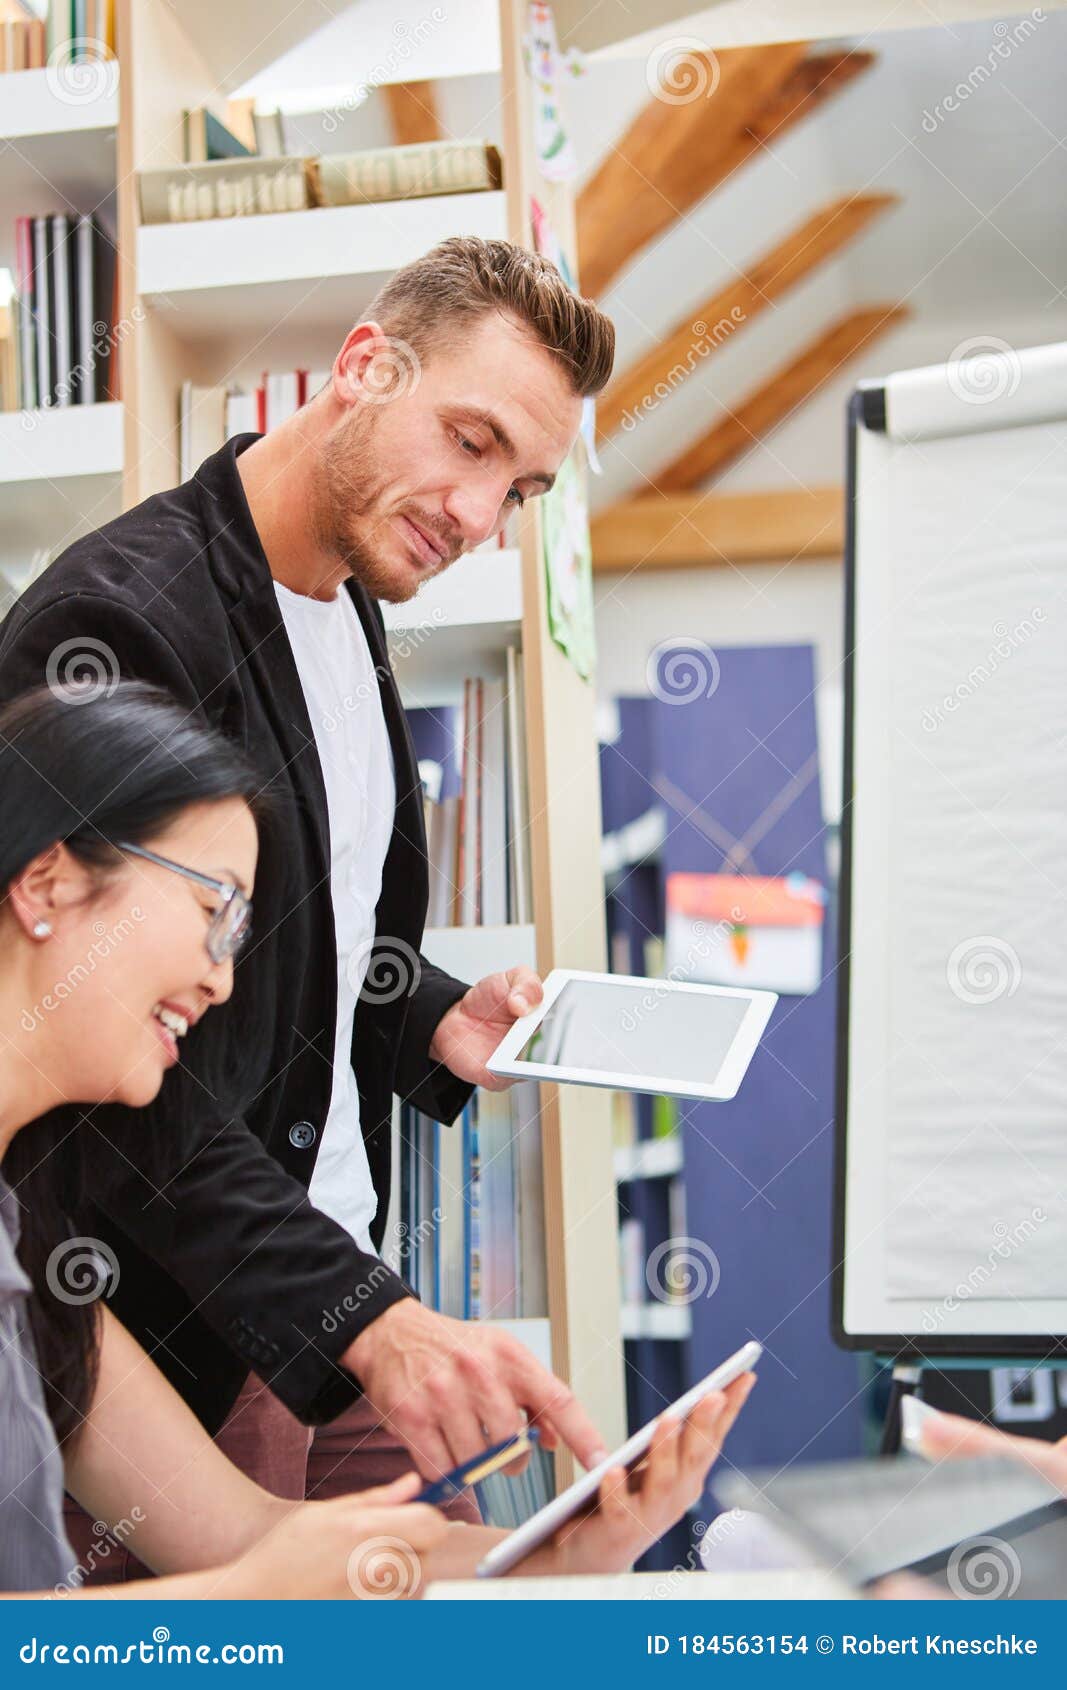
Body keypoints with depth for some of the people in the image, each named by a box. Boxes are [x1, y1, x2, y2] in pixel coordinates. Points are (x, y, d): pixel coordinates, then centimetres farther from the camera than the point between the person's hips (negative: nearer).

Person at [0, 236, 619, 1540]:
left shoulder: (346, 612, 10)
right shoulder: (120, 620, -20)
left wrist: (437, 1025, 3)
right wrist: (360, 1314, -32)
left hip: (343, 1274, 9)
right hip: (183, 1327, -8)